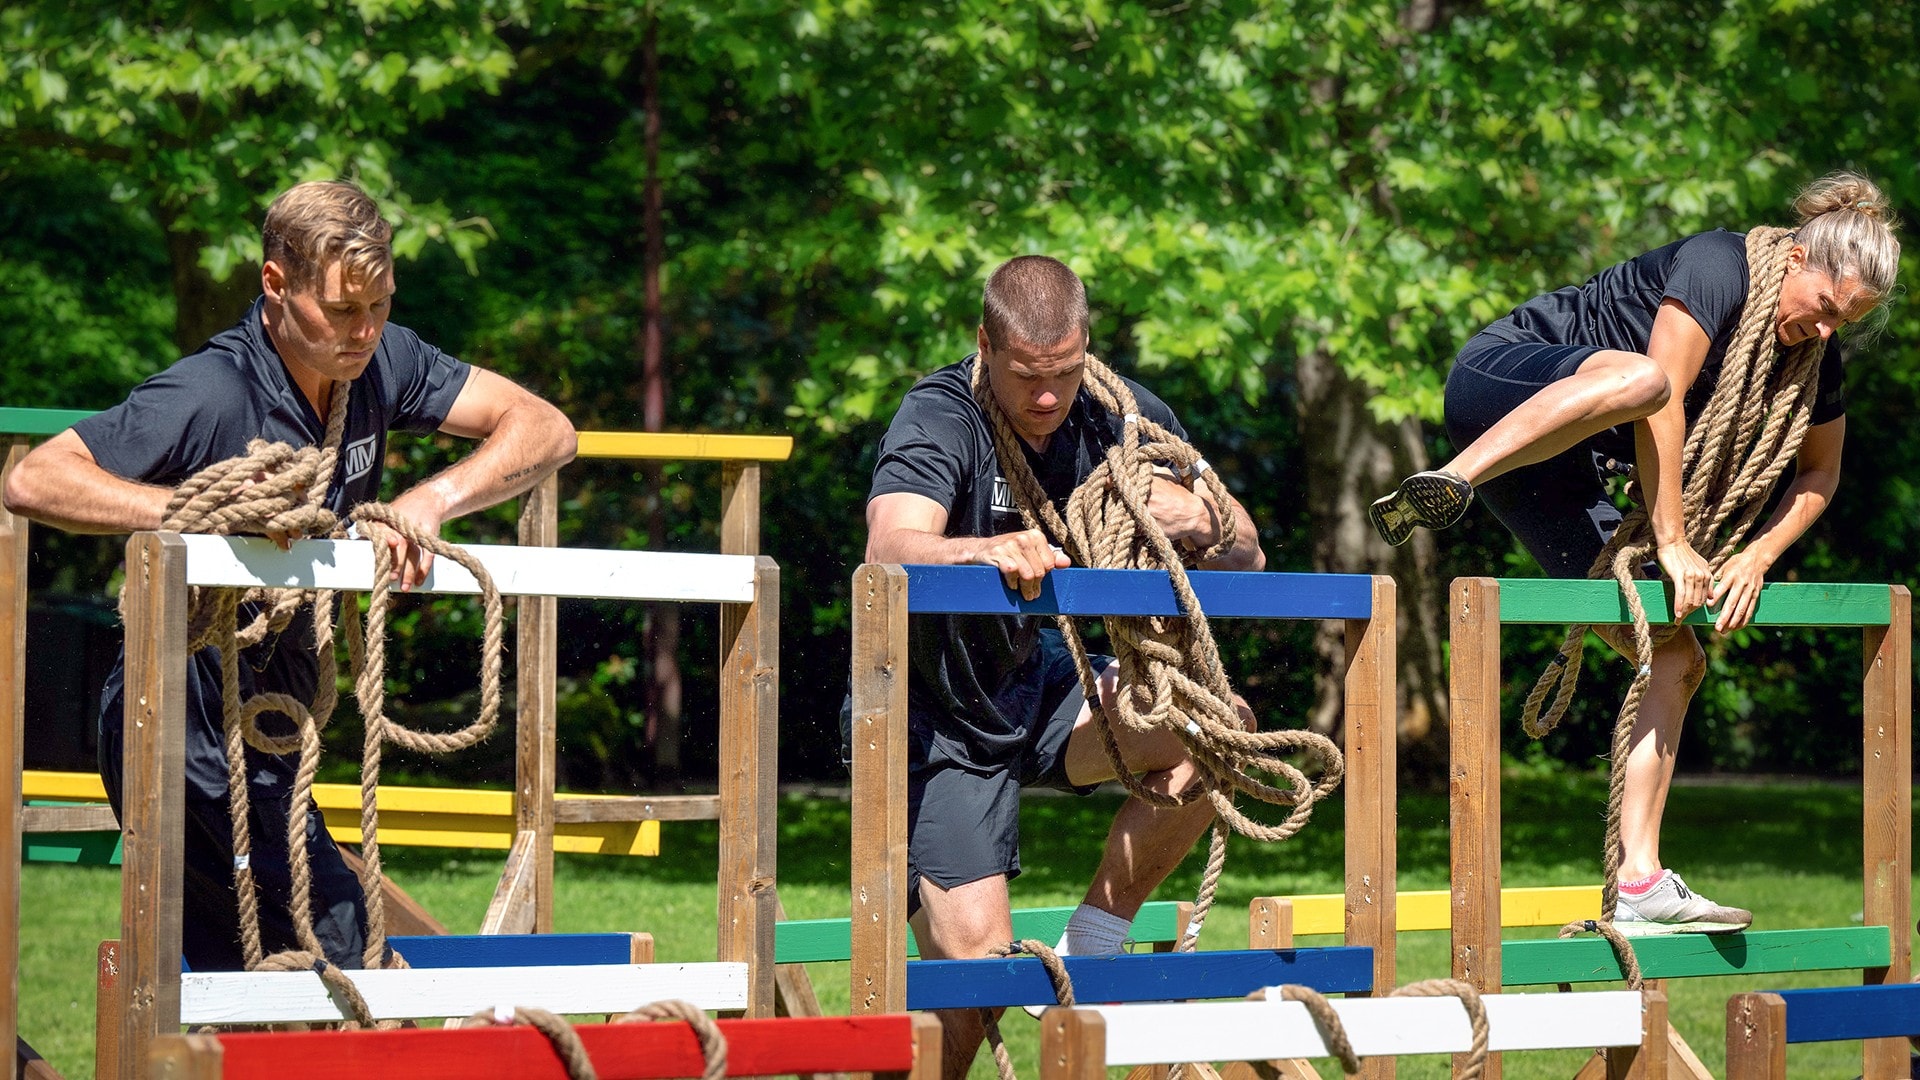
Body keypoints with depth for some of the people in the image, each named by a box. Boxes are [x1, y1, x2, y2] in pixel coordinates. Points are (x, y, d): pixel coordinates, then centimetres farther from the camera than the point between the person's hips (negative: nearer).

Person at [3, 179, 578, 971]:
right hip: (186, 726, -8)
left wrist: (433, 498, -19)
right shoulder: (211, 396, -21)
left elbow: (545, 430, 0)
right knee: (328, 934, -14)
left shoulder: (379, 364, 0)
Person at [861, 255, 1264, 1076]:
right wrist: (987, 552, -61)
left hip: (1033, 679, 5)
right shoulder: (939, 417, -22)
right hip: (933, 716, -5)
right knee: (975, 965, -17)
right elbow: (888, 550, -41)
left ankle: (1089, 950, -7)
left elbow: (1248, 558, -4)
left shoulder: (1119, 415, -7)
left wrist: (1202, 522, -28)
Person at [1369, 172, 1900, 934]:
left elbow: (1819, 475, 17)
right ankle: (1448, 485, -45)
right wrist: (1671, 542, -24)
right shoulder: (1718, 268, -18)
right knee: (1638, 378, -41)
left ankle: (1640, 885, -4)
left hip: (1562, 472, 8)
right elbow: (1662, 402, -25)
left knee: (1676, 660, -1)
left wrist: (1756, 559, 0)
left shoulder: (1815, 358, 5)